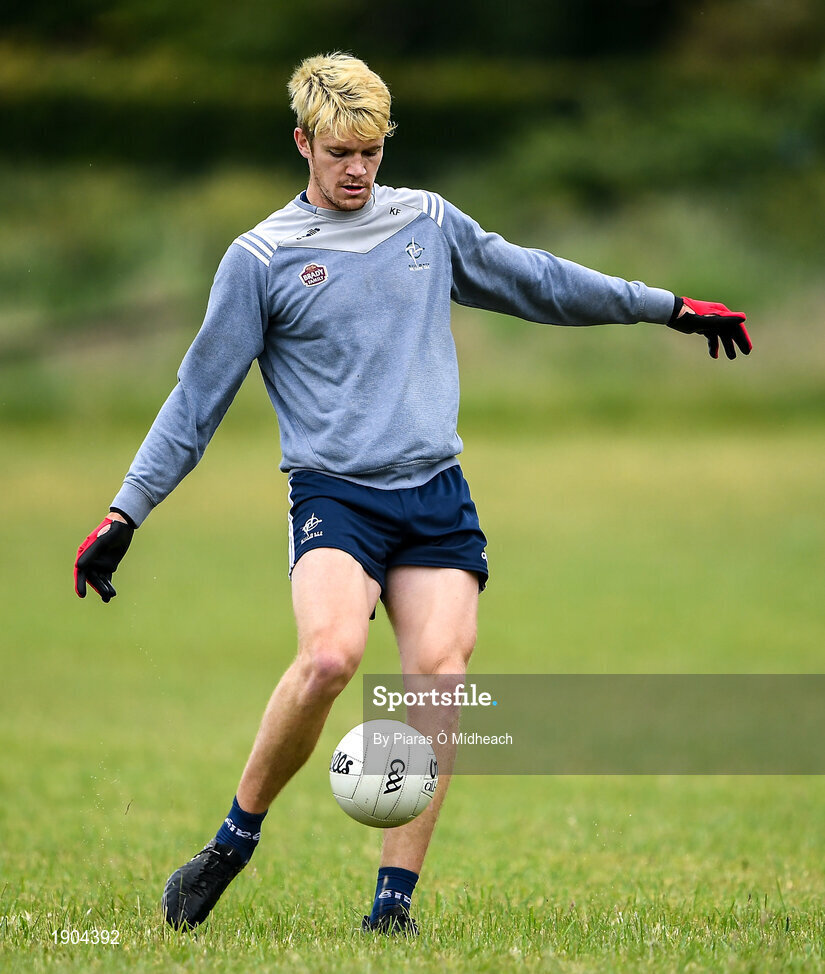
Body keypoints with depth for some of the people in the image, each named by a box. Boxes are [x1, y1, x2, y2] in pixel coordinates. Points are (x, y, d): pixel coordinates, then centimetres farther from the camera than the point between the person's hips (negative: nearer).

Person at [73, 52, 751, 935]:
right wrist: (124, 515, 2)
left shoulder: (428, 222, 13)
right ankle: (233, 843, -11)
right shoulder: (262, 258, 3)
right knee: (330, 656, -28)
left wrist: (672, 308, 28)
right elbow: (197, 399, 6)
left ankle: (394, 902, -6)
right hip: (333, 495, -4)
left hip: (437, 497, 4)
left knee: (440, 674, -14)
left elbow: (537, 281, 25)